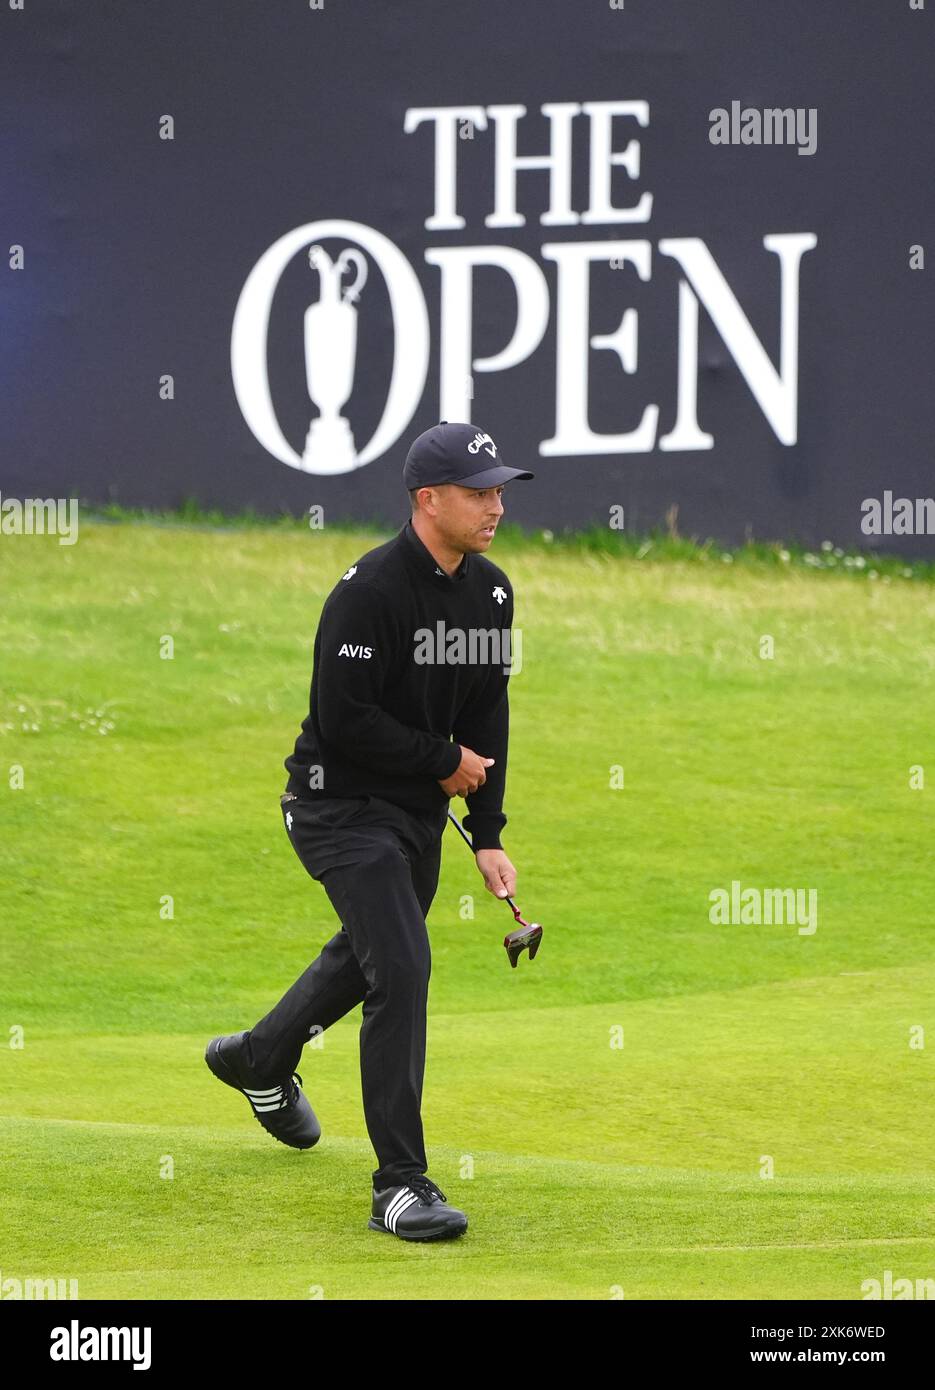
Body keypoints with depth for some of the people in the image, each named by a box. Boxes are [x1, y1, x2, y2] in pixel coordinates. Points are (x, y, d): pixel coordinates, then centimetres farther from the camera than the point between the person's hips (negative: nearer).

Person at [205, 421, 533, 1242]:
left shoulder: (491, 593, 2)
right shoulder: (369, 591, -23)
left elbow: (486, 716, 7)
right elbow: (344, 720, -25)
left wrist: (489, 835, -1)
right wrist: (446, 761, -15)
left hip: (420, 808, 9)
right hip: (342, 804, -9)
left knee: (371, 952, 26)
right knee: (401, 965, -20)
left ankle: (261, 1059, 56)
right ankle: (400, 1185, -18)